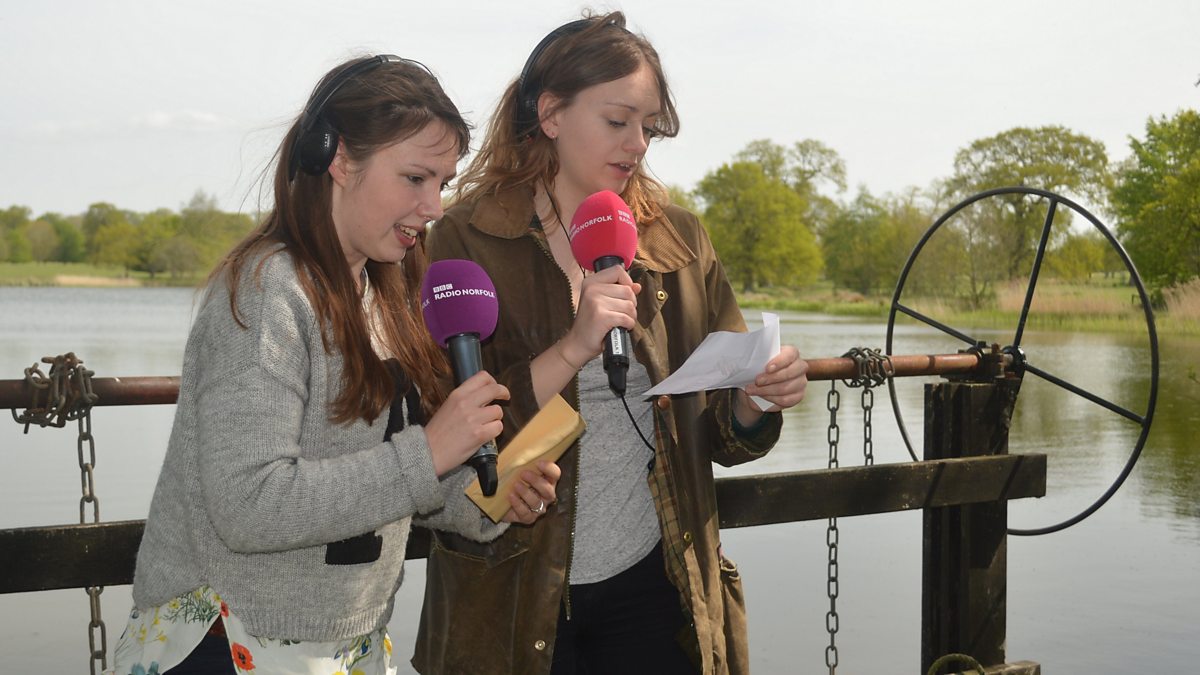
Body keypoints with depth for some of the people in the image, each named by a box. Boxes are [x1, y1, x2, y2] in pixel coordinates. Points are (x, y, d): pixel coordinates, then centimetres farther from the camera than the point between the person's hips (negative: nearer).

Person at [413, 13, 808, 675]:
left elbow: (720, 436, 7)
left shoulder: (676, 239, 3)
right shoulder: (467, 240, -8)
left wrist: (759, 398, -15)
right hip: (515, 595, -3)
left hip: (651, 580, 3)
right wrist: (572, 351, -24)